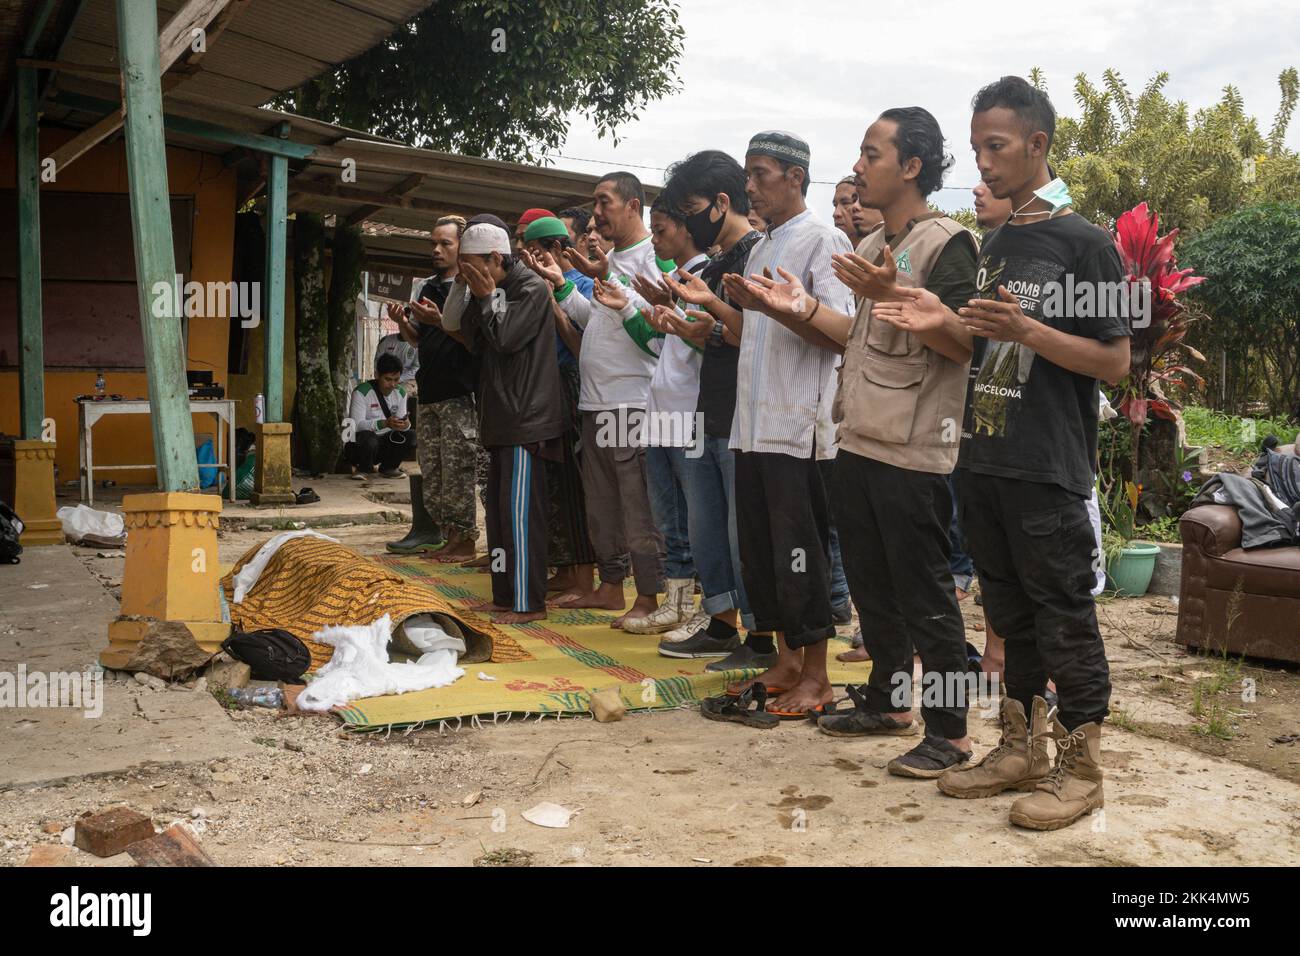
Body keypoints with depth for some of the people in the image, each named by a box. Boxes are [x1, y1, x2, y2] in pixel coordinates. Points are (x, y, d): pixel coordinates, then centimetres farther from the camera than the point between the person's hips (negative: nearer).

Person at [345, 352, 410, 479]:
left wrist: (405, 425, -26)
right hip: (359, 444, -6)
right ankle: (363, 469, -4)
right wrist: (384, 423, -41)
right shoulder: (361, 392, -18)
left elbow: (401, 420, 1)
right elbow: (356, 424, -26)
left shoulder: (401, 393, 2)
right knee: (369, 438, -38)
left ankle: (388, 468, 8)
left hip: (385, 441, 6)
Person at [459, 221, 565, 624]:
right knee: (499, 509, 12)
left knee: (519, 509, -10)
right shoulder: (494, 292, 17)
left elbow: (506, 337, -17)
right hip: (502, 417, 10)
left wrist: (486, 297, -7)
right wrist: (476, 299, 4)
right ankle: (506, 596, 20)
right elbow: (475, 344, 12)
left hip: (527, 416, -10)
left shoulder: (531, 289, -9)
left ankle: (529, 603, -5)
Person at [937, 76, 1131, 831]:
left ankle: (1081, 768, 13)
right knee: (1011, 613, 14)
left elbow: (1115, 362, -10)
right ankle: (1023, 749, 25)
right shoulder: (994, 244, 14)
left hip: (1050, 470, -7)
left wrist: (1027, 330, -21)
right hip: (985, 460, 7)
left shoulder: (1086, 242, -7)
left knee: (1064, 614, 1)